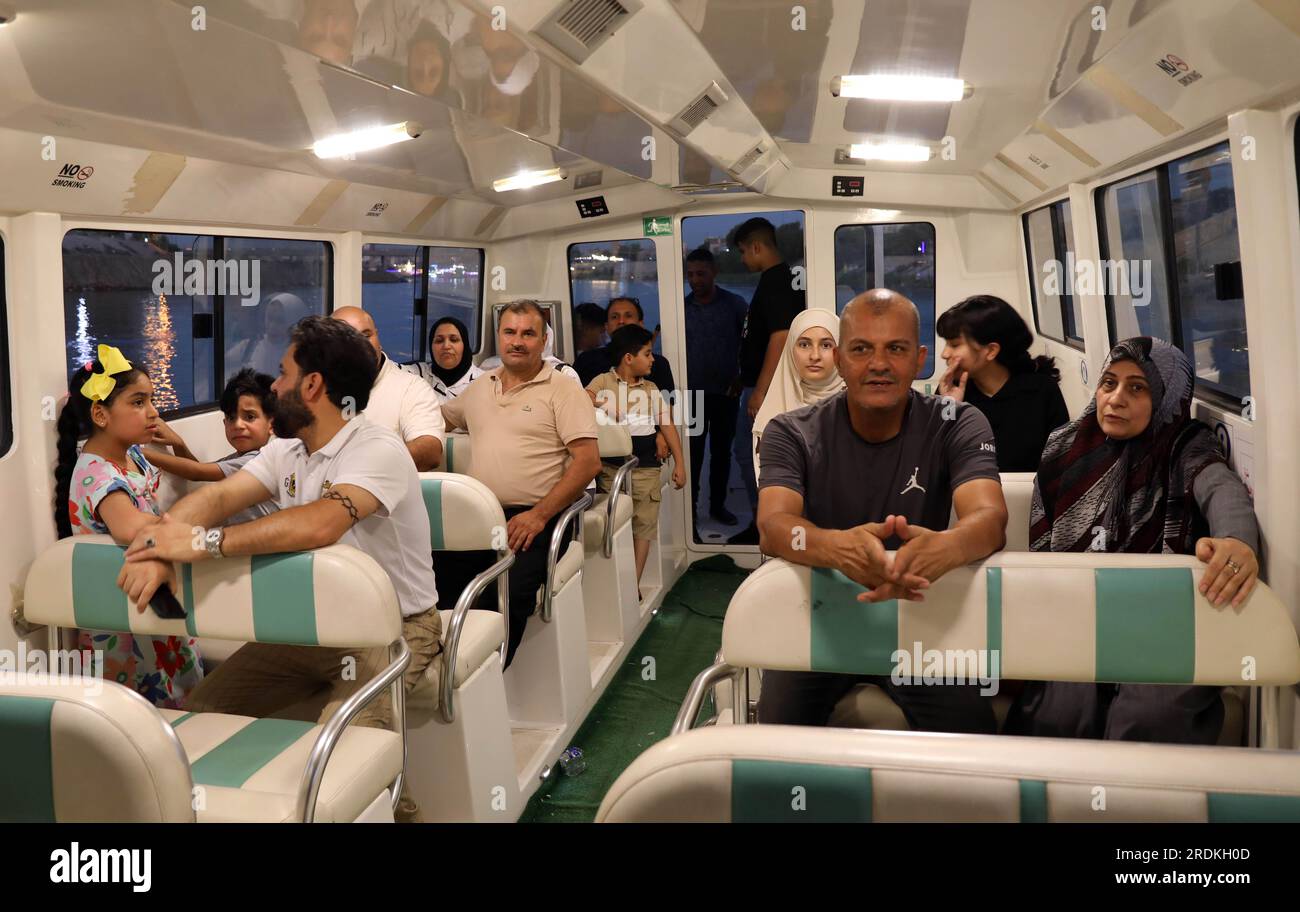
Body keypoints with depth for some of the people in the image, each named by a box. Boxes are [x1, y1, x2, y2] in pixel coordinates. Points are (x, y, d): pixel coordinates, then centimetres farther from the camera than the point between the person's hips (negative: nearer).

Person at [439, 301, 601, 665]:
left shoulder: (563, 391, 3)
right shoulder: (480, 386, 21)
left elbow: (588, 461, -6)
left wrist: (539, 515, -15)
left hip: (532, 517, -5)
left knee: (508, 593, -30)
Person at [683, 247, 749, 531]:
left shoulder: (735, 304, -1)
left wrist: (741, 378, -4)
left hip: (726, 393, 1)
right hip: (694, 393, -1)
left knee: (722, 451, 12)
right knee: (693, 454, -2)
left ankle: (718, 504, 27)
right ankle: (690, 513, 2)